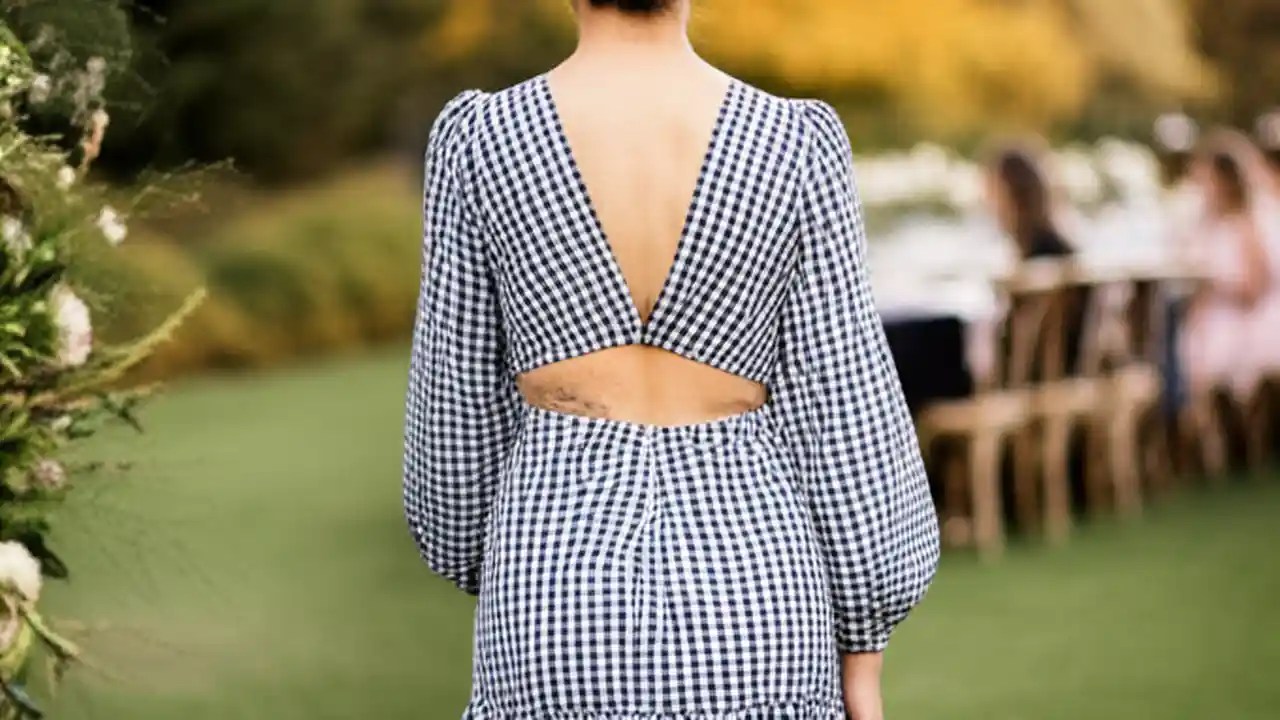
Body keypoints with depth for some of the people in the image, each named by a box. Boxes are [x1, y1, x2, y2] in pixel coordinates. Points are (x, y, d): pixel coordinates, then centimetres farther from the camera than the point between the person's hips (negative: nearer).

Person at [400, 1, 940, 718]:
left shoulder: (481, 141, -5)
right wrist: (863, 650, 6)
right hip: (747, 596, 1)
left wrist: (472, 554, 21)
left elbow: (460, 403, 3)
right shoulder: (795, 144, -5)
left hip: (566, 605, 0)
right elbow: (840, 412, -3)